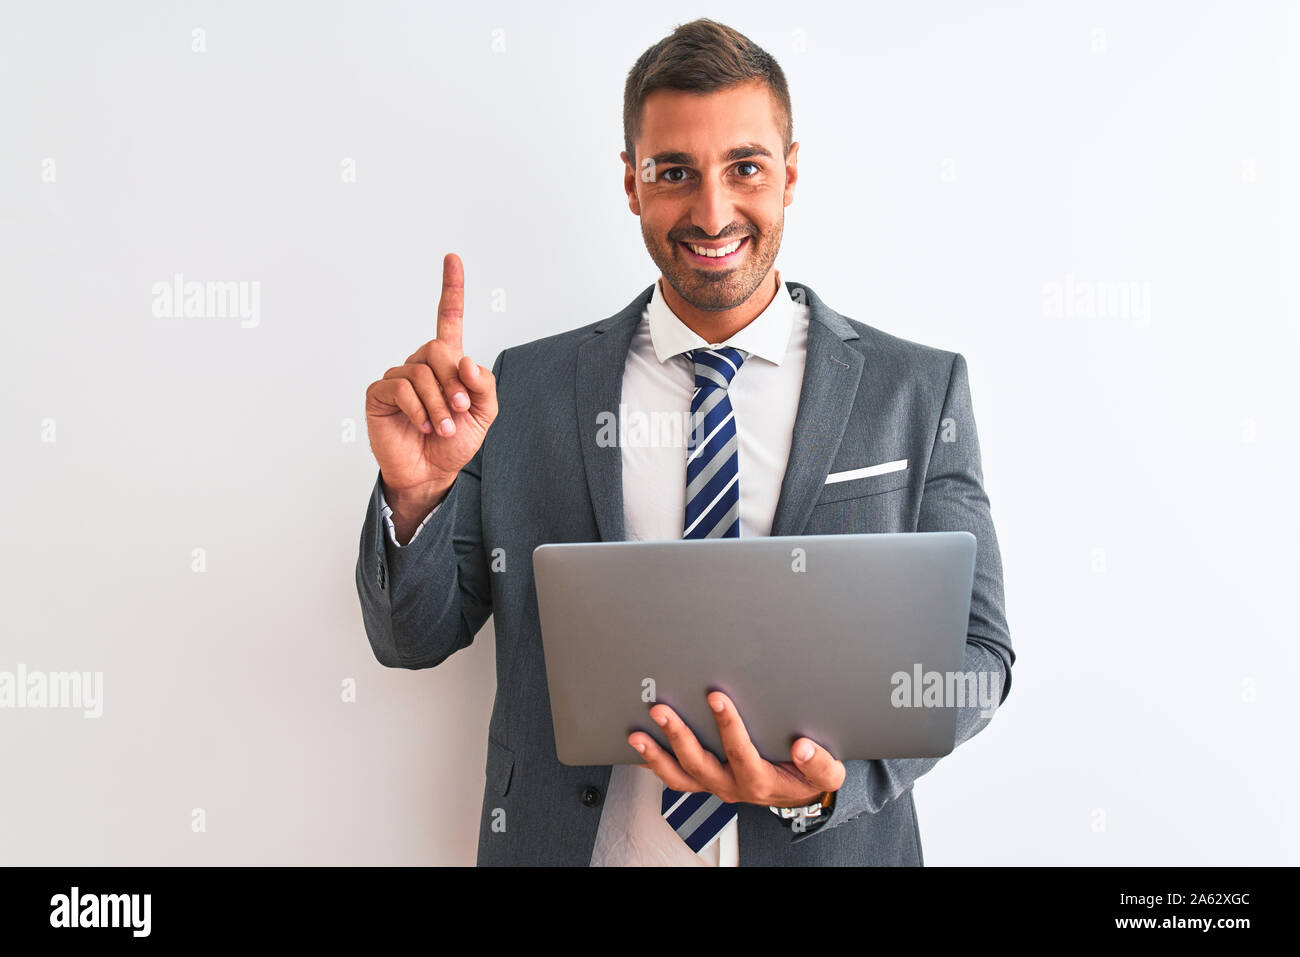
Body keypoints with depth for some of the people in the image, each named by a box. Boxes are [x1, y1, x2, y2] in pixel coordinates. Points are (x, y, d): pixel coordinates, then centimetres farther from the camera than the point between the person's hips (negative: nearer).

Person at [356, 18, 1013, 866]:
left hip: (826, 845, 0)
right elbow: (415, 639, -2)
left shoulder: (920, 392, -5)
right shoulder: (525, 390, -4)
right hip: (570, 842, 1)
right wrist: (417, 492, -21)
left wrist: (835, 772, -21)